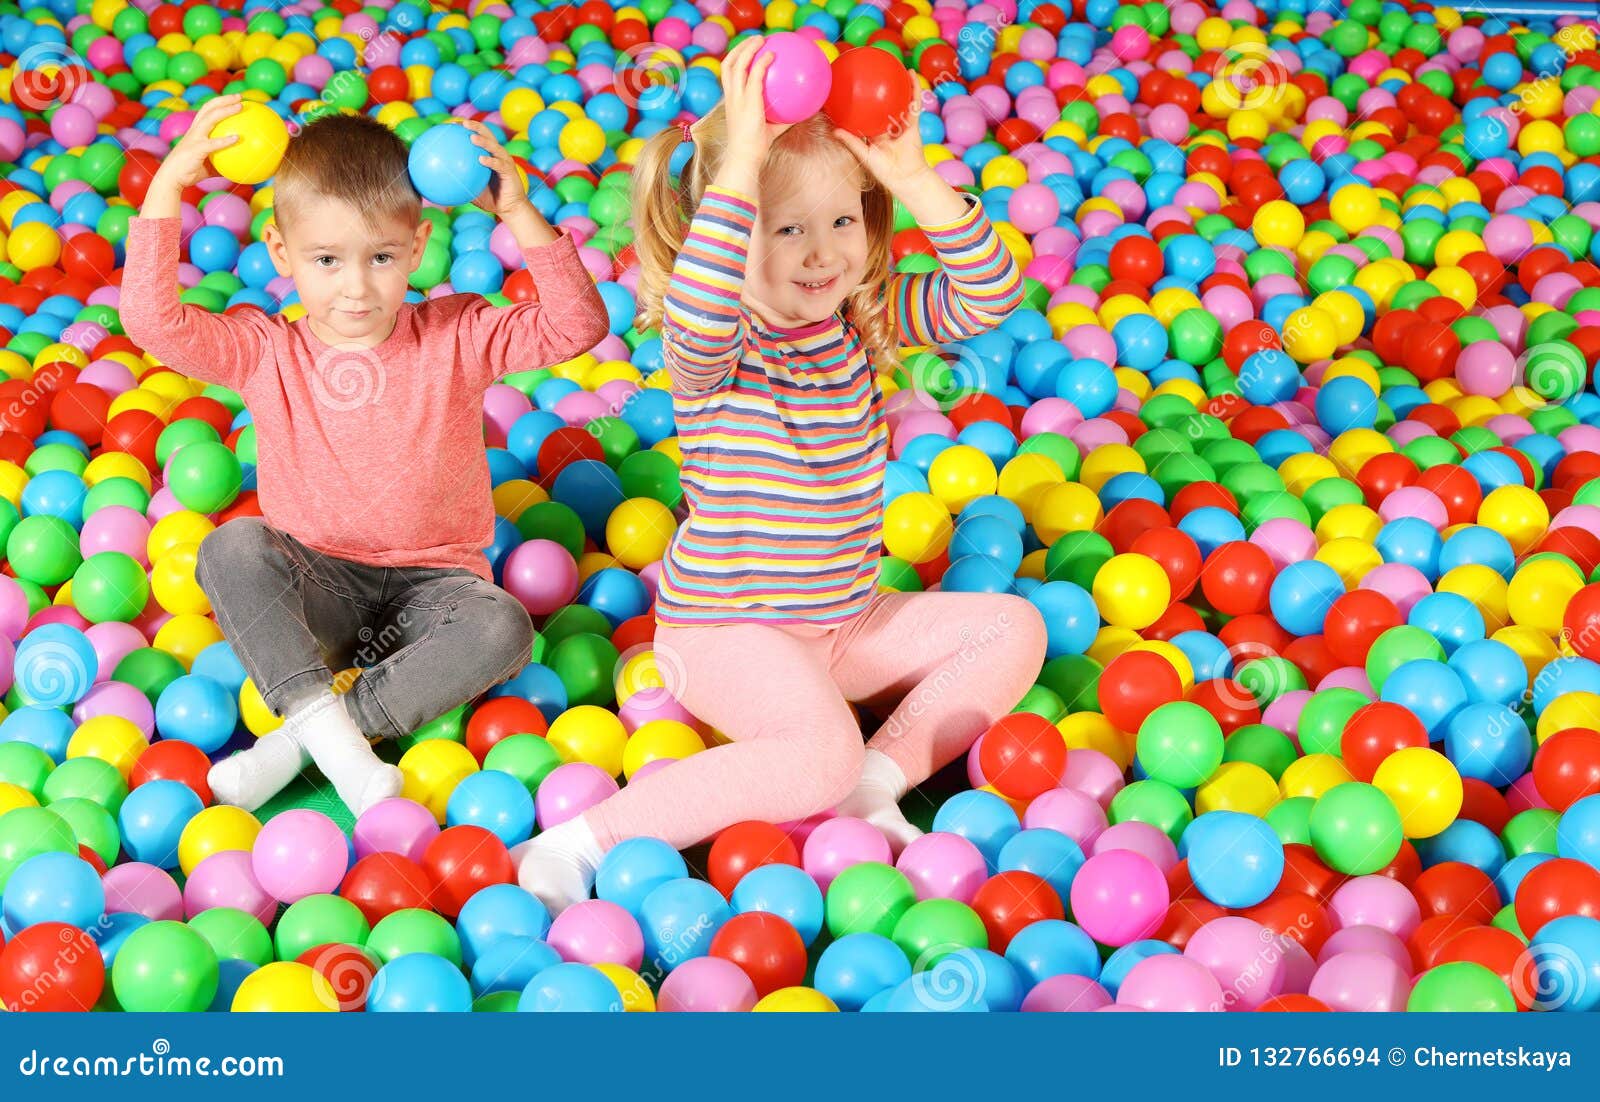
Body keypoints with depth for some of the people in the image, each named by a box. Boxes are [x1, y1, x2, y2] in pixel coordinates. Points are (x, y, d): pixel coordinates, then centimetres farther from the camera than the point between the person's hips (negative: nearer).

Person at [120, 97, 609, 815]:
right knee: (232, 547, -29)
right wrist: (167, 185, -23)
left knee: (501, 628, -32)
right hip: (318, 584, 0)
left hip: (434, 578, 0)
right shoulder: (266, 352, -4)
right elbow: (153, 320, -18)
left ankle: (298, 743, -26)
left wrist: (518, 214, -23)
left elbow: (576, 326, -13)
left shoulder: (456, 337, -4)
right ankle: (327, 727, -34)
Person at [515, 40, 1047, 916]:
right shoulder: (715, 349, -19)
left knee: (1013, 628, 1)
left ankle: (876, 782, -10)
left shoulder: (864, 321, 1)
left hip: (846, 621, 8)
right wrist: (741, 159, -47)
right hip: (726, 630, -7)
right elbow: (697, 316, -45)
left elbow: (990, 295, -8)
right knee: (822, 753, -32)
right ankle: (581, 843, -26)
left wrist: (912, 178, -20)